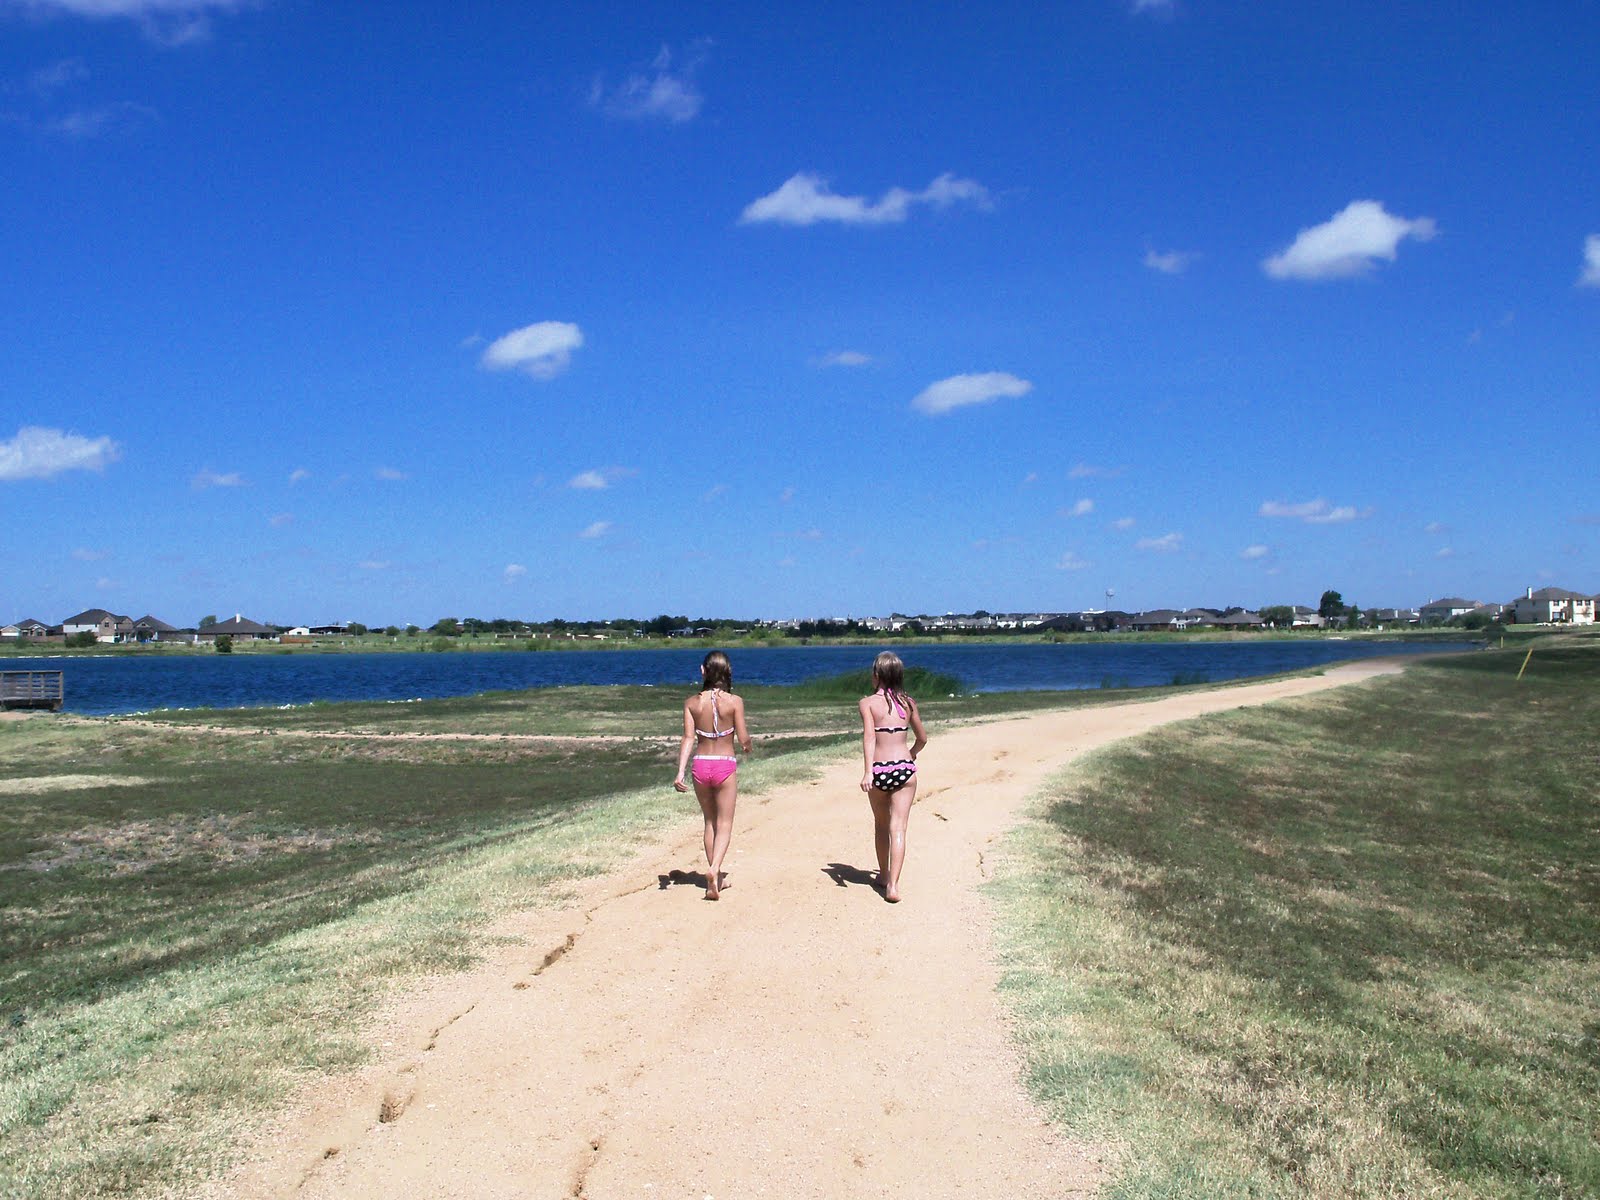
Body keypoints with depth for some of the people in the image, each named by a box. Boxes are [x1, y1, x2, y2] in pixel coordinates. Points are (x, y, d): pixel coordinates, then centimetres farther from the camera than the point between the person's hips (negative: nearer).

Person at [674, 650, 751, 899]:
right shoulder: (734, 701, -8)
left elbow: (688, 738, -9)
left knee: (710, 822, 17)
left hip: (700, 765, 3)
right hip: (725, 765, -3)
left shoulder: (692, 702, -2)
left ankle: (715, 878, 23)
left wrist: (680, 772, -11)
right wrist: (748, 746, 17)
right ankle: (714, 869, -18)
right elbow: (743, 739, -6)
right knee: (724, 823, 5)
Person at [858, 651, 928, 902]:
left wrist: (868, 771, -22)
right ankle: (893, 884, -13)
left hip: (879, 770, -1)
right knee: (898, 828, -1)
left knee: (881, 825, 20)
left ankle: (884, 875, 34)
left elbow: (869, 736, -16)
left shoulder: (868, 702, -2)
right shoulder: (908, 702, 8)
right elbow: (922, 739, 16)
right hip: (905, 768, 1)